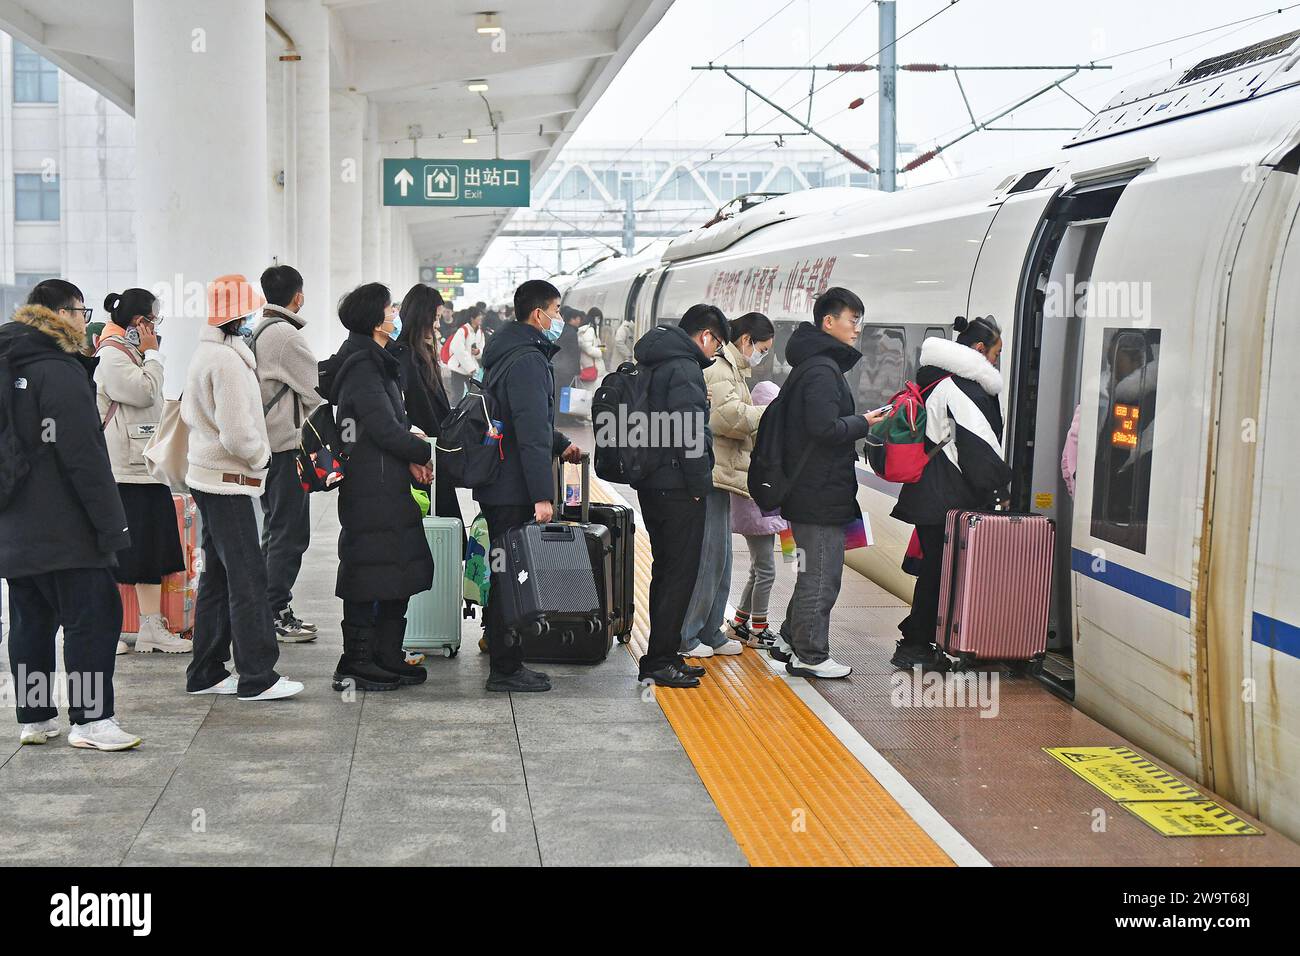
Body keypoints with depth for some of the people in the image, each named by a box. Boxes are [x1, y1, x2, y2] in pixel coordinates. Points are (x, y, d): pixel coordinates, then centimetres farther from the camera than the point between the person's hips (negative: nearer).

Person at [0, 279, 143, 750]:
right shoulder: (60, 372, -15)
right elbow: (86, 458, -19)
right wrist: (112, 526, -17)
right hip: (64, 531, -9)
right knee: (93, 616, -4)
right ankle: (91, 719, -4)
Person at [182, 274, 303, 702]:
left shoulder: (204, 352, 12)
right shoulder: (228, 360, -19)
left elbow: (189, 411, 21)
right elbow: (238, 432, -22)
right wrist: (261, 456, -6)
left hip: (206, 476, 10)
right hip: (228, 480, -10)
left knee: (217, 575, 14)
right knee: (248, 577, -6)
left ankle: (206, 672, 20)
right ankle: (256, 677, -3)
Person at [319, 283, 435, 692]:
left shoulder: (375, 362, 17)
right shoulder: (363, 369, -16)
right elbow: (386, 429, -20)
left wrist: (410, 457, 3)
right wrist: (427, 452, -6)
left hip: (389, 486, 10)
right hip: (374, 491, -10)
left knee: (398, 573, 14)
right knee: (371, 576, -5)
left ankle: (387, 658, 22)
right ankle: (356, 666, 3)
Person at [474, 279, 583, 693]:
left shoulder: (506, 354, 16)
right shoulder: (528, 360, -17)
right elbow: (532, 433, -23)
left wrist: (559, 444, 17)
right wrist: (542, 495, -24)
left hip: (495, 487, 11)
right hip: (514, 491, -11)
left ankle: (503, 659, 24)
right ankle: (506, 669, 1)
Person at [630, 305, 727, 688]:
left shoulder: (655, 364, 16)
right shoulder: (684, 368, -15)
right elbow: (690, 432, -21)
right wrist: (699, 484, -15)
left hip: (651, 483, 10)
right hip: (677, 487, -10)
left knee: (666, 570, 17)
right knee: (680, 574, -3)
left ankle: (664, 655, 24)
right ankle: (659, 662, -1)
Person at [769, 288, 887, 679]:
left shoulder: (813, 365, 17)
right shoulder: (822, 370, -17)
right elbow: (825, 428, -25)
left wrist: (857, 423, 11)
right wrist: (863, 424, -12)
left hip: (808, 493, 11)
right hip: (821, 494, -11)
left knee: (814, 571, 20)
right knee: (821, 576, -2)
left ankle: (790, 640, 28)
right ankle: (809, 655, 6)